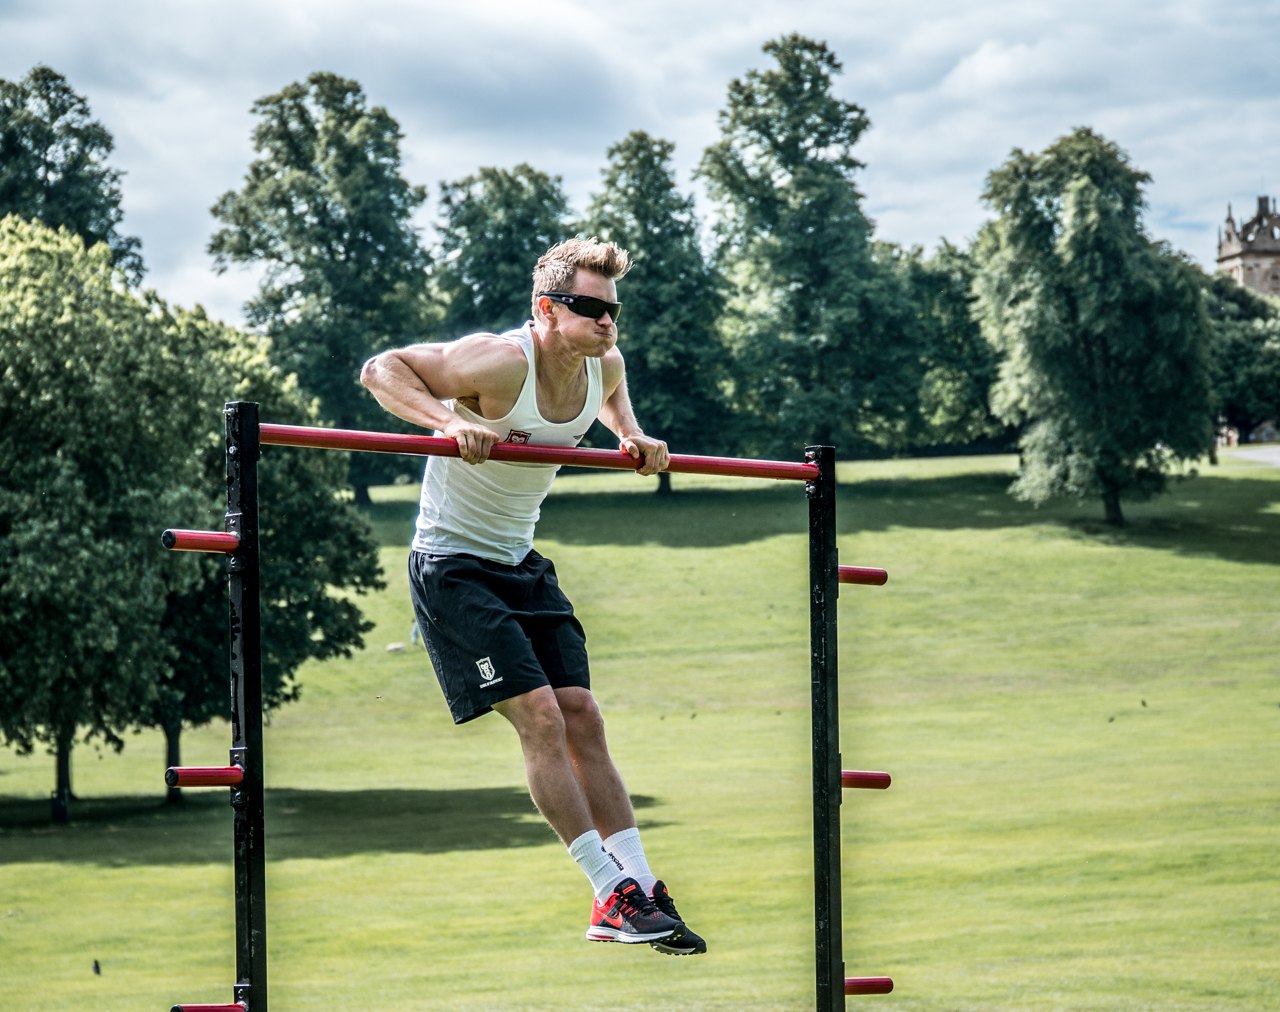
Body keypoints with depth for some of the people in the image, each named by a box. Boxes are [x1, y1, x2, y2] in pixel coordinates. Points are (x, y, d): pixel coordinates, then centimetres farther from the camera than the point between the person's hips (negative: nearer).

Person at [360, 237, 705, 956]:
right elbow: (381, 369, -19)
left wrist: (634, 437, 6)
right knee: (540, 715, -15)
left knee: (582, 718, 2)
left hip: (522, 563, 8)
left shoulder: (605, 364, -2)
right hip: (454, 565, -8)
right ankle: (615, 894, -11)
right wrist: (449, 420, -34)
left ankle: (641, 889, 3)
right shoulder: (501, 362, -25)